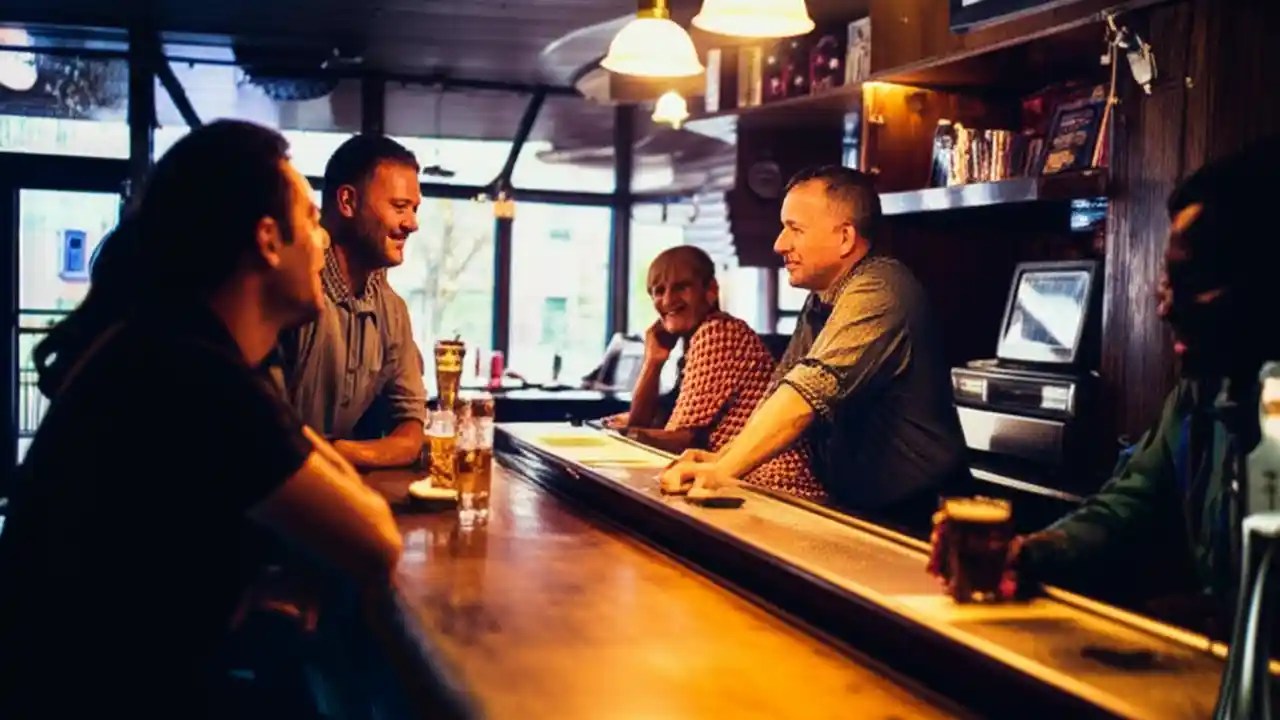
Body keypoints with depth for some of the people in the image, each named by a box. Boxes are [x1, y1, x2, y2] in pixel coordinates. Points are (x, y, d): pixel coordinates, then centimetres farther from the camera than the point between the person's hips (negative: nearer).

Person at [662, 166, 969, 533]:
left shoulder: (877, 292, -19)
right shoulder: (821, 300, 11)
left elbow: (812, 389, -30)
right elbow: (781, 390, 9)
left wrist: (725, 468, -35)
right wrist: (722, 458, -7)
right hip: (855, 510, 8)